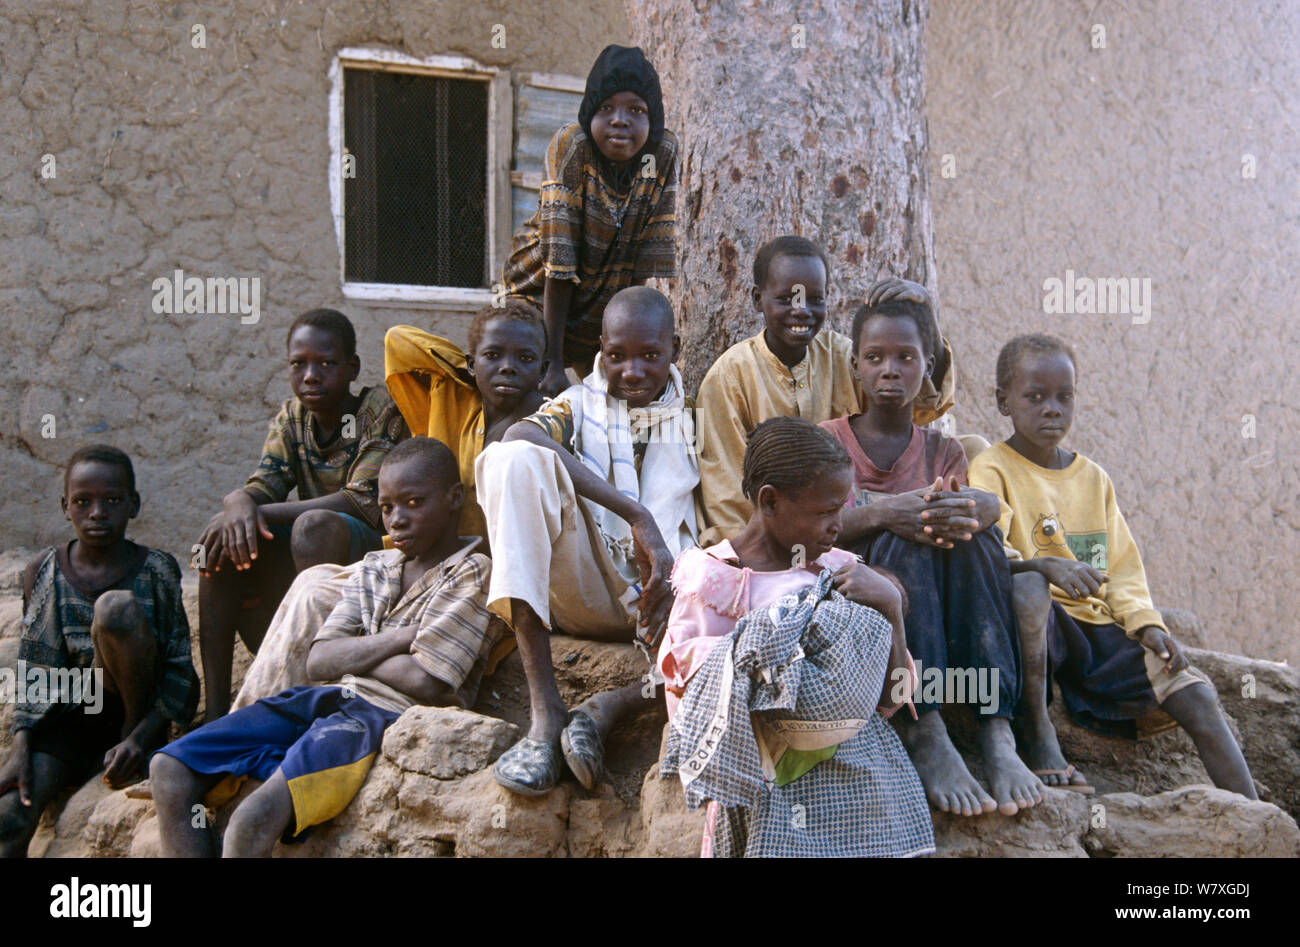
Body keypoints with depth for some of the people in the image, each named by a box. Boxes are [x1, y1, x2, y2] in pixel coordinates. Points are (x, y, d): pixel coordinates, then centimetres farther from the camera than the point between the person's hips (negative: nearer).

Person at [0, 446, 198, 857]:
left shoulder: (157, 570, -5)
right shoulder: (43, 573, 2)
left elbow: (180, 669, -6)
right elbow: (34, 671, 2)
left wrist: (140, 736, -21)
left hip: (135, 705, -2)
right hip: (67, 713, 2)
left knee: (115, 607, -29)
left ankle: (139, 740, -11)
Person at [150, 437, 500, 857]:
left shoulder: (472, 574, -2)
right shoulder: (374, 568, 19)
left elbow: (427, 683, -14)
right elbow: (319, 661, 7)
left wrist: (353, 653, 3)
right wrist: (401, 637, -7)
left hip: (385, 716, -8)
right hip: (328, 699, 8)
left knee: (255, 818, -30)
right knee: (170, 768, -4)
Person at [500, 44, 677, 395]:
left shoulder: (664, 152, -14)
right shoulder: (571, 145, -24)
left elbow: (647, 263, -10)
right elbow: (558, 261, -27)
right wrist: (553, 363, -29)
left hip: (607, 306, 3)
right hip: (540, 295, -3)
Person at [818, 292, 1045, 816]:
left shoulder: (943, 450, 15)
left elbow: (987, 502, -7)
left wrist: (969, 507, -33)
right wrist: (881, 513, -31)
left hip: (939, 613, 3)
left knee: (973, 530, -26)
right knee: (900, 538, -31)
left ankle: (996, 733, -36)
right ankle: (923, 734, -42)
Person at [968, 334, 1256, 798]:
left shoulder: (1093, 477, 17)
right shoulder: (992, 470, -2)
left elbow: (1120, 565, 16)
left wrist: (1146, 622, -2)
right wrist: (1046, 566, -36)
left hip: (1098, 625, 6)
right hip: (1040, 622, -5)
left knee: (1197, 694, -11)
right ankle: (1037, 729, -26)